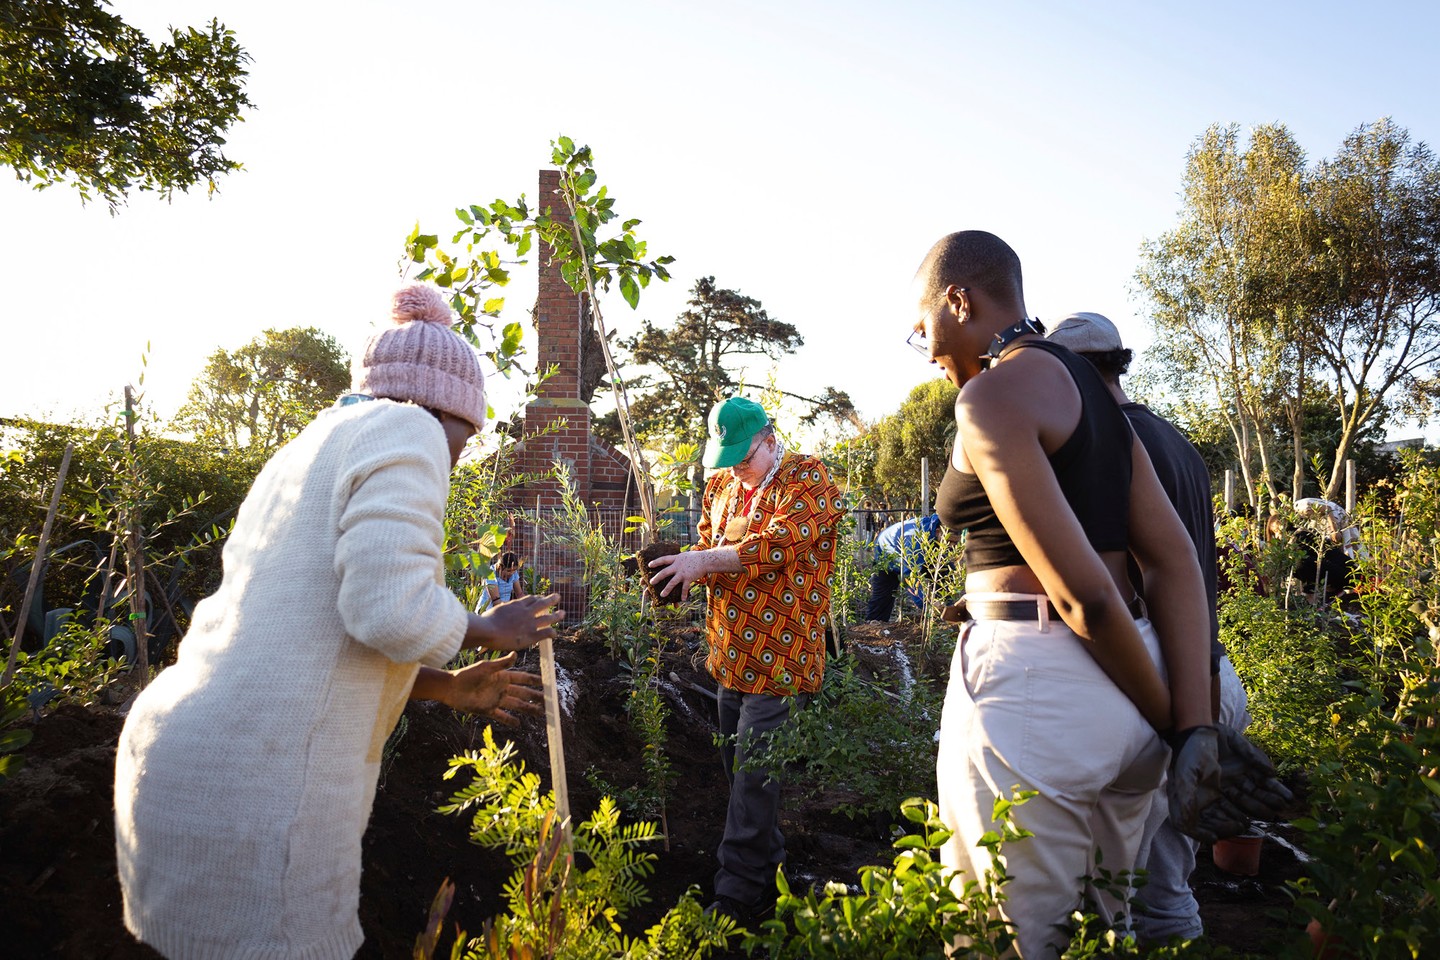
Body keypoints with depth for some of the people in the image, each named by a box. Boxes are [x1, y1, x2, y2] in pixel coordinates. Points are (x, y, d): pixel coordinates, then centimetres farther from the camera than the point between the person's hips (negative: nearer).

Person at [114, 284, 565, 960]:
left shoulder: (308, 447, 19)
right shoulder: (408, 430, -9)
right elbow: (392, 610, -22)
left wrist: (451, 688, 25)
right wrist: (487, 631, -2)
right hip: (256, 783, -9)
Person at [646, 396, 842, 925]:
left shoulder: (807, 478, -7)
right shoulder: (720, 485, 14)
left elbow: (783, 542, -22)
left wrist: (704, 560, -25)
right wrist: (680, 570, -6)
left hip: (779, 658, -7)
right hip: (731, 654, 7)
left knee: (753, 779, -4)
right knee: (738, 770, 15)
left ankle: (734, 900, 7)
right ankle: (767, 875, 33)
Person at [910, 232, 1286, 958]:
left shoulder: (989, 395, -13)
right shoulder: (1092, 389, 14)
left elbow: (1085, 592, -17)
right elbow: (1175, 563, 7)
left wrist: (1169, 719, -3)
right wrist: (1195, 728, 1)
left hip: (1027, 682, -9)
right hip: (1114, 688, 9)